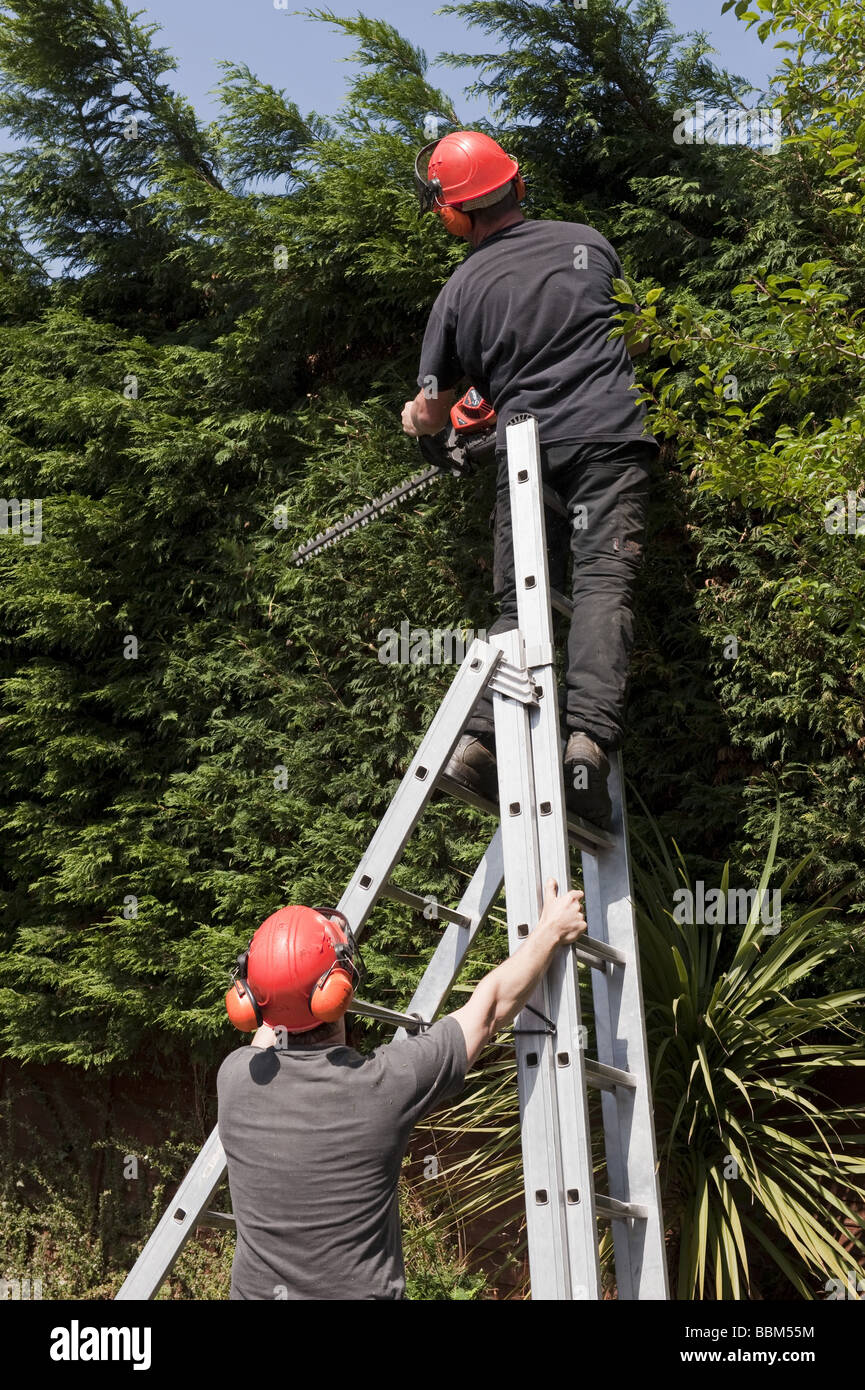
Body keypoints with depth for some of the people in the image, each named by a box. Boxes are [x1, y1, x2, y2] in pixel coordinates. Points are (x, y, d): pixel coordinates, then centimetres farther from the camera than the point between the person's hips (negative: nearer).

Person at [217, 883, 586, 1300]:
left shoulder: (235, 1077, -13)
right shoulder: (386, 1083, -20)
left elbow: (270, 1028, 13)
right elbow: (491, 1005, -7)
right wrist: (552, 931, 5)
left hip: (255, 1289, 4)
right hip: (361, 1290, -3)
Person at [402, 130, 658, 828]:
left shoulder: (461, 290, 9)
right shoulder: (587, 242, 14)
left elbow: (431, 412, 16)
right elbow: (638, 335, 28)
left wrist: (417, 417, 39)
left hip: (524, 447, 0)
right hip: (609, 434, 0)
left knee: (519, 601, 4)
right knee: (604, 583, -9)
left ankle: (481, 735, -13)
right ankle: (590, 735, -27)